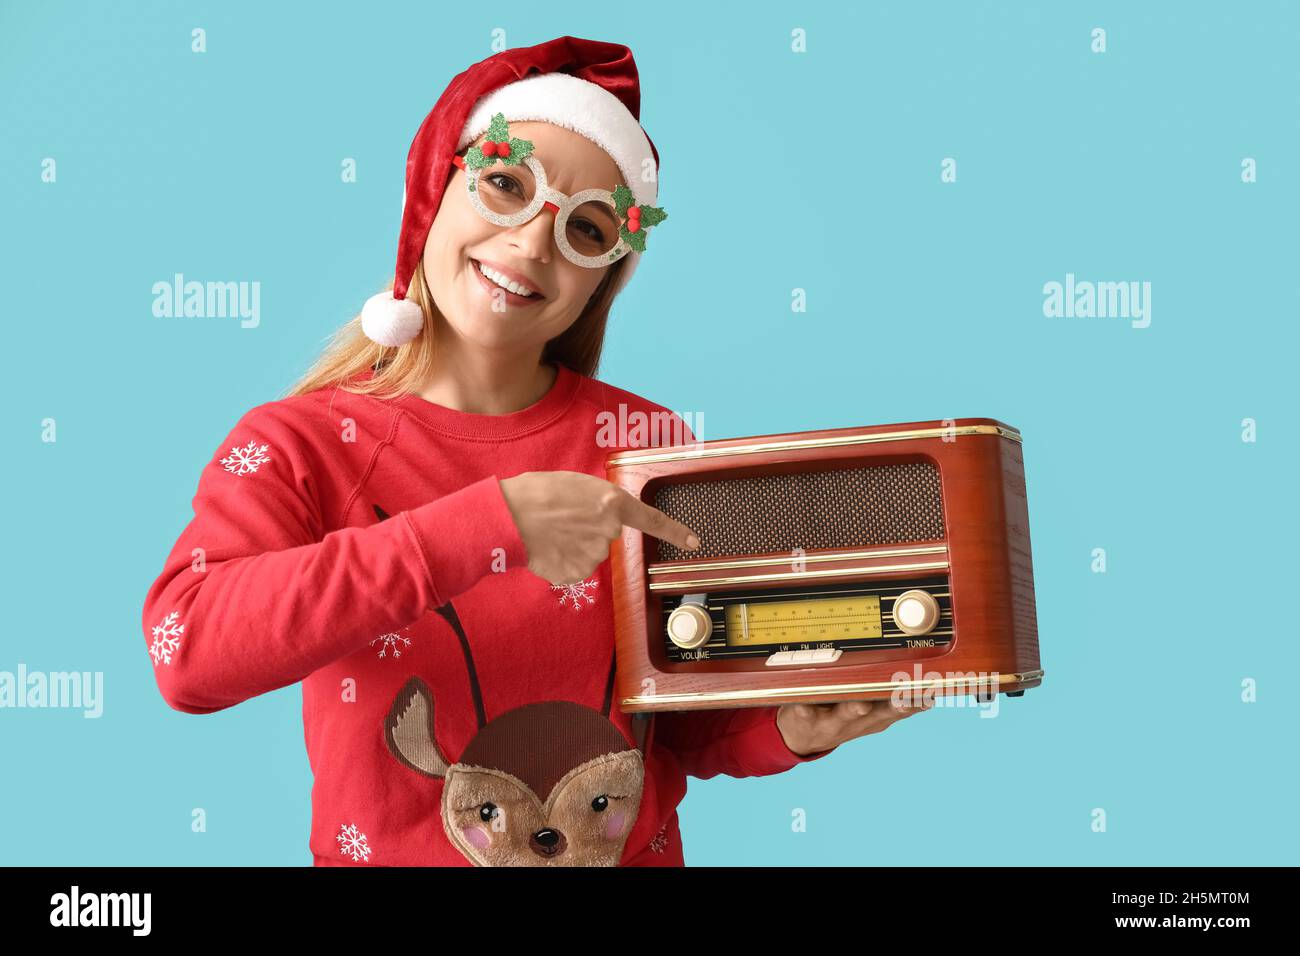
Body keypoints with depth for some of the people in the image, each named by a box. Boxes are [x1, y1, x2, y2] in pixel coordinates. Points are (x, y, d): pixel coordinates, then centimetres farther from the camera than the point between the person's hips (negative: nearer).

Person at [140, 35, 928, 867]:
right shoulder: (295, 446, -6)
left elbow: (689, 730, 8)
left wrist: (789, 731, -13)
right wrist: (493, 521, -26)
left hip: (638, 852, 2)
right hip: (383, 850, -1)